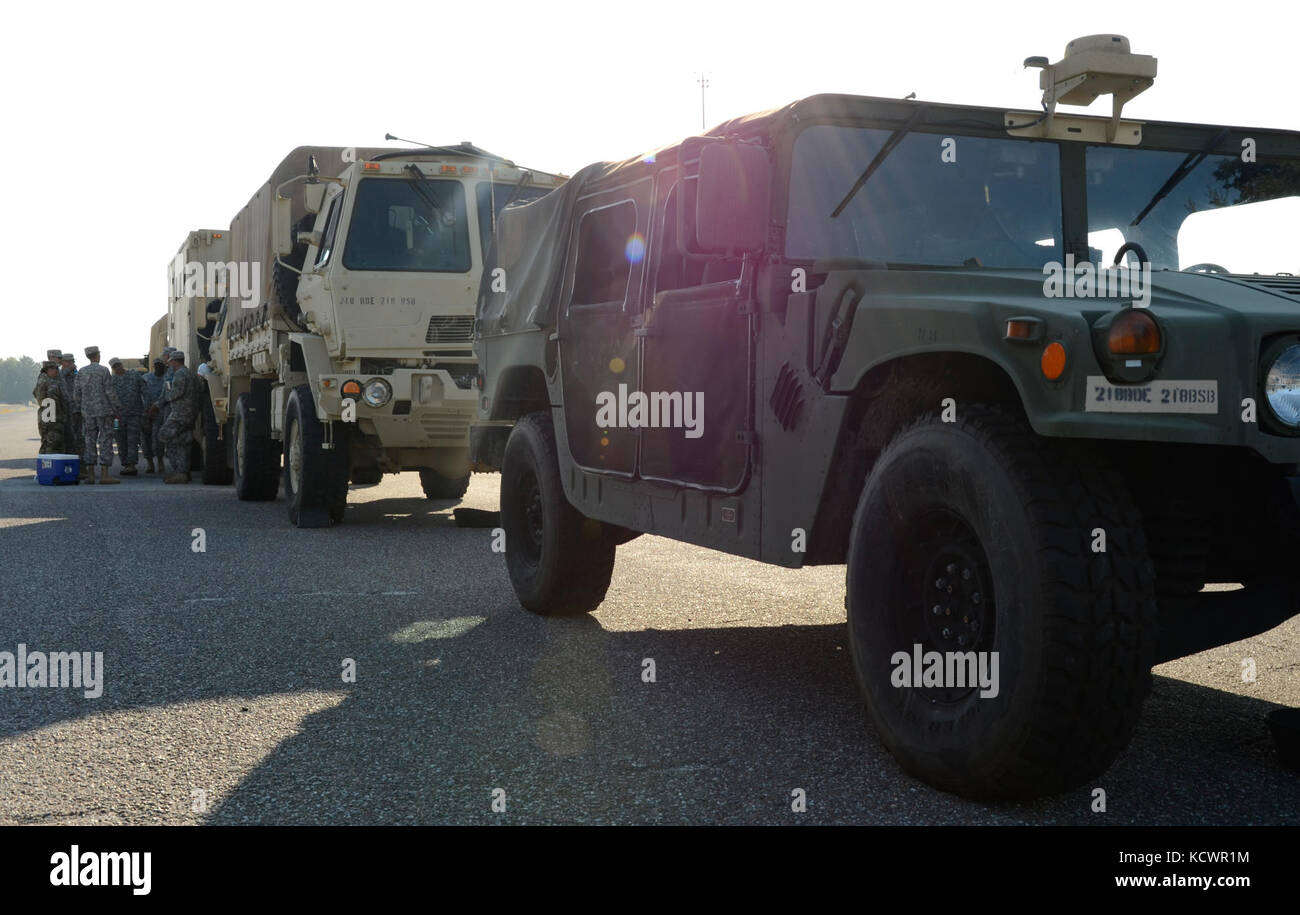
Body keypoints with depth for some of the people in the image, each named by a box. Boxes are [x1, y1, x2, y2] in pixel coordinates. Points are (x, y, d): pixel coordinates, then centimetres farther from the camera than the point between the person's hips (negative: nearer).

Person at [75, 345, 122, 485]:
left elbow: (78, 394, 7)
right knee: (105, 441, -3)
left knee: (91, 441, 10)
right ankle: (104, 474, -8)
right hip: (104, 411, -5)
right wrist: (117, 410, -4)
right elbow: (110, 392, -11)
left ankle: (91, 475, 8)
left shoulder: (81, 372, 7)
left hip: (88, 411, 5)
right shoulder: (104, 371, -8)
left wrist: (82, 410, 18)